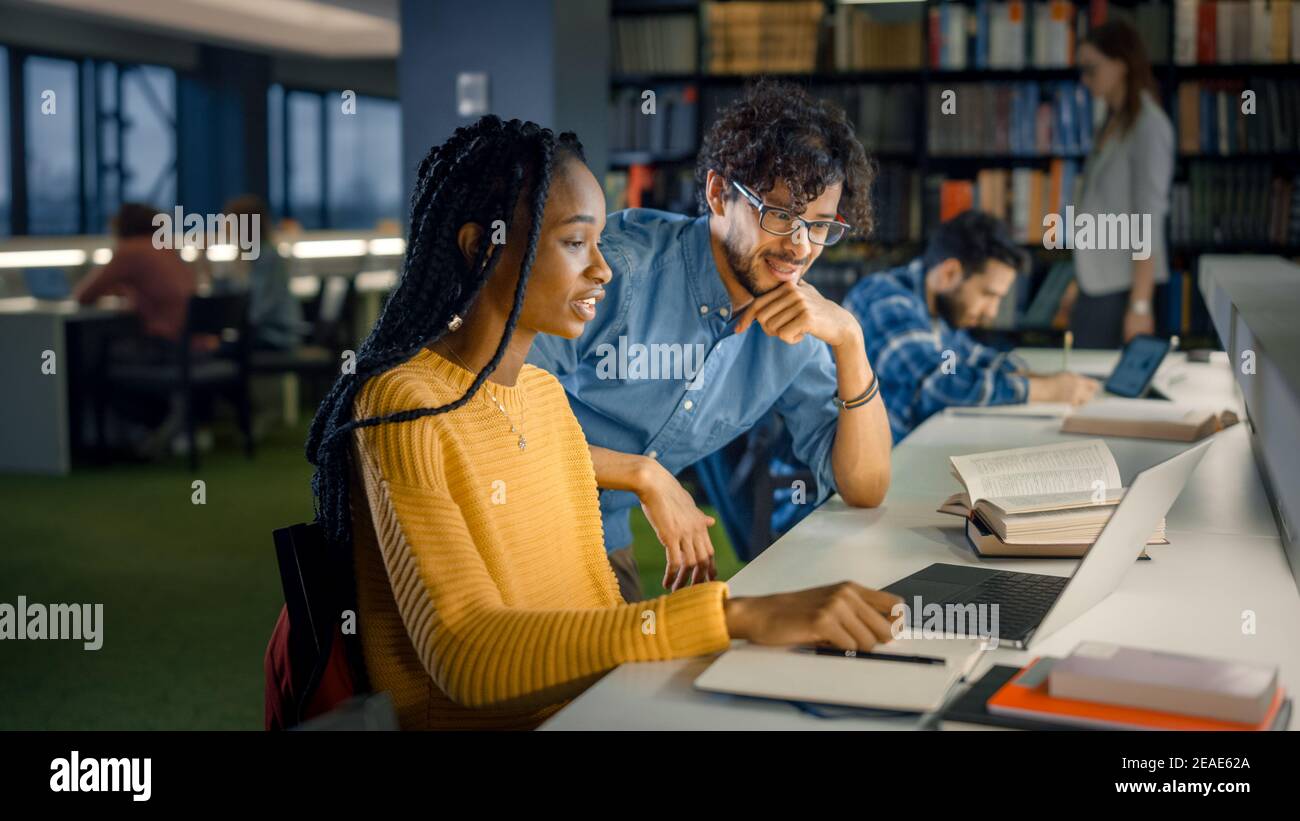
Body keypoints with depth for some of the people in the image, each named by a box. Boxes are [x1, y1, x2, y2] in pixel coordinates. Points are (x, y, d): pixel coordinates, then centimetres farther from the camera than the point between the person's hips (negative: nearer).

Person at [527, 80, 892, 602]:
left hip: (606, 550, 7)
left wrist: (849, 339, -12)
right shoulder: (620, 261, -20)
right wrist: (643, 474, -22)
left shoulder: (792, 326, 0)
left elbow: (864, 490, 0)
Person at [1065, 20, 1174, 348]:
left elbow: (1149, 220, -15)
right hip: (1096, 283, 7)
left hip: (1122, 285, -7)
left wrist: (1140, 304, -18)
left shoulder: (1147, 126, -10)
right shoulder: (1113, 124, 13)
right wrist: (1080, 281, 15)